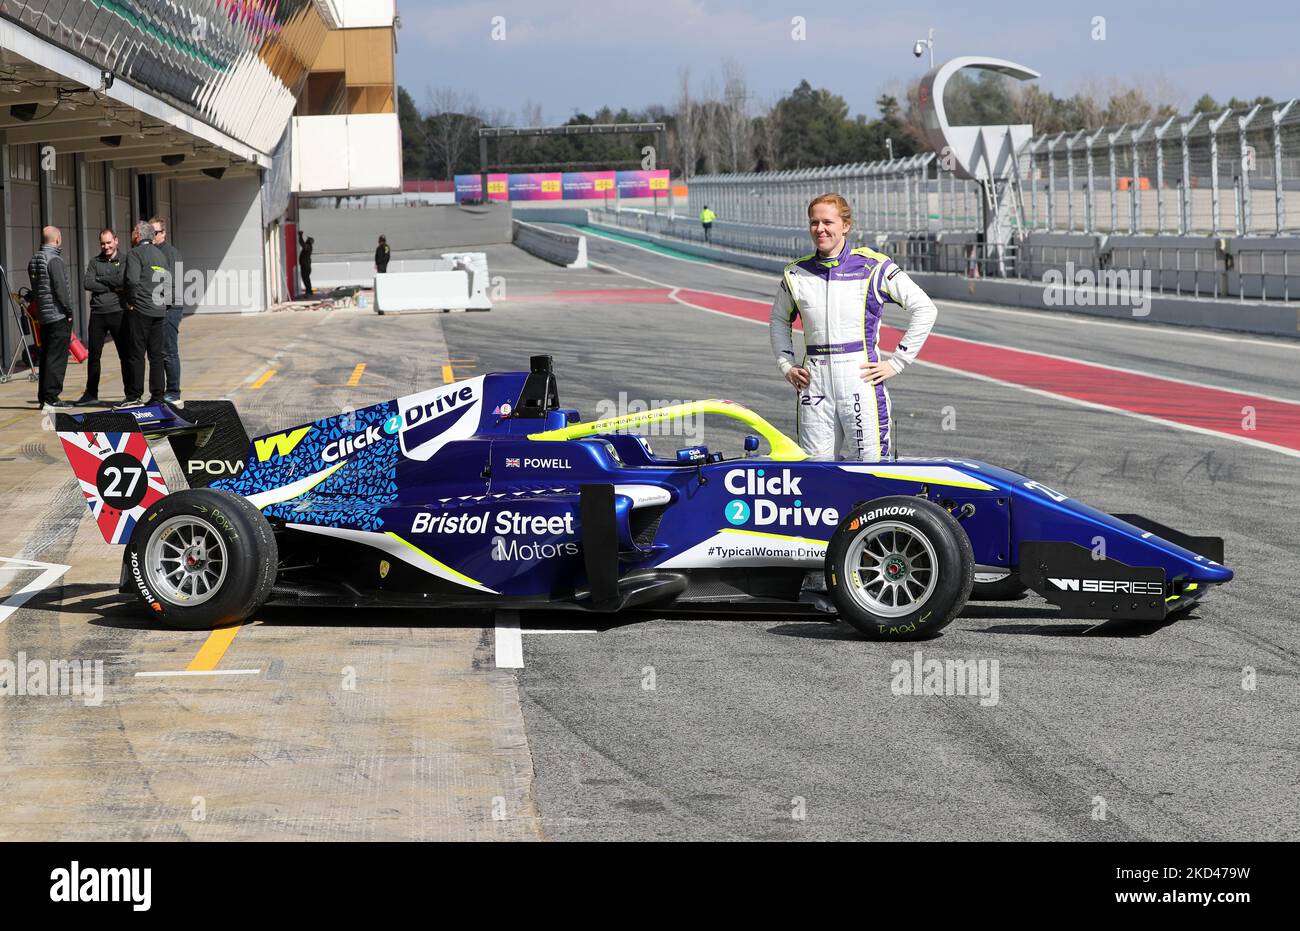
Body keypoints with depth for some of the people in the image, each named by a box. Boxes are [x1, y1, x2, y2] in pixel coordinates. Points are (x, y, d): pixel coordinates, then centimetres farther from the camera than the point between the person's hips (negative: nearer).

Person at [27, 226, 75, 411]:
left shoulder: (33, 261, 13)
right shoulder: (54, 260, -14)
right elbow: (60, 288, -19)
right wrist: (69, 311, -10)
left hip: (44, 317, 9)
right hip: (58, 316, -9)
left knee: (47, 356, 13)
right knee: (57, 358, -7)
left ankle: (43, 397, 15)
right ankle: (51, 398, -9)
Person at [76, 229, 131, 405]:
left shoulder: (124, 261, 2)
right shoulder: (95, 262, 12)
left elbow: (123, 280, -15)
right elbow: (88, 283, -3)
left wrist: (101, 279, -5)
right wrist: (112, 287, -8)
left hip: (118, 313, -3)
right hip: (98, 313, 3)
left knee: (126, 354, 0)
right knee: (93, 355, 7)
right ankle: (91, 393, 15)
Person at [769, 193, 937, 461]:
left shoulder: (873, 266, 0)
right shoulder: (796, 273, 10)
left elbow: (925, 310, 2)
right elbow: (780, 320, 28)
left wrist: (896, 363, -2)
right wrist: (786, 366, 14)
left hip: (861, 378, -3)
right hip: (814, 382, 3)